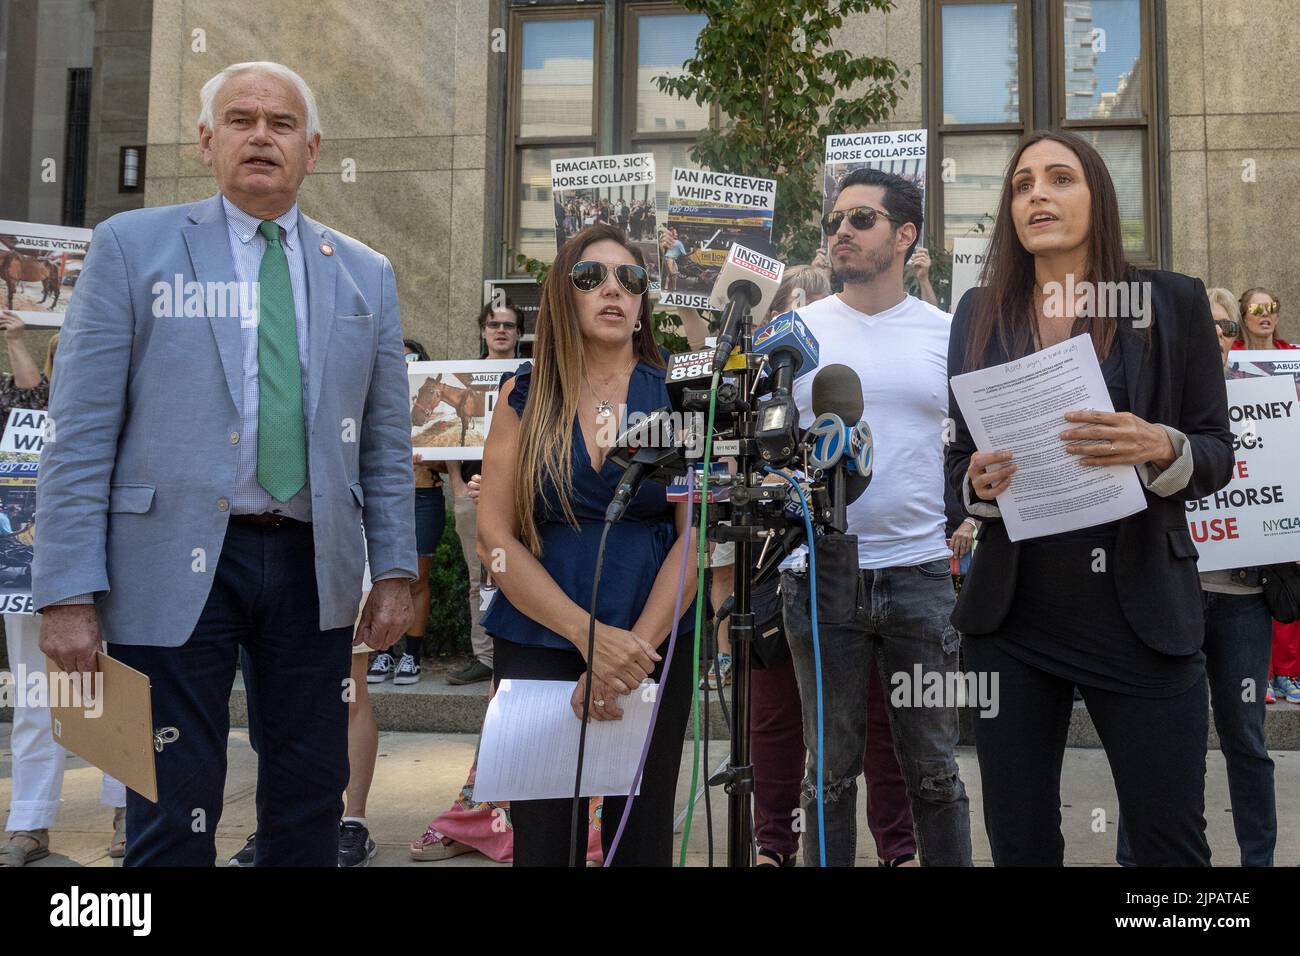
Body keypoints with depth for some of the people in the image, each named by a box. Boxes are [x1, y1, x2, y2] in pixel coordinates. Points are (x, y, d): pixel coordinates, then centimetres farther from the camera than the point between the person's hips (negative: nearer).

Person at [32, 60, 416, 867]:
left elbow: (387, 443, 10)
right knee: (175, 809, 3)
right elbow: (83, 432, -3)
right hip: (176, 565, -3)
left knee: (310, 799, 12)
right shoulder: (132, 245, 2)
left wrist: (396, 571, 4)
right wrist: (68, 592, -9)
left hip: (314, 566, 3)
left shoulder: (366, 275, 10)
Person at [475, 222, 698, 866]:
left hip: (653, 643, 0)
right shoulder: (525, 396, 2)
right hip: (538, 642, 0)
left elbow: (695, 534, -4)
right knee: (543, 839, 3)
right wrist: (590, 635, -14)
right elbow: (495, 537, -4)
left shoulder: (674, 396, 2)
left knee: (640, 836, 9)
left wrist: (636, 648, -15)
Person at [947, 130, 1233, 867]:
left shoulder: (1173, 301, 1)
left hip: (1139, 614, -1)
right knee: (1019, 841, 11)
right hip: (1010, 614, 2)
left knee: (1172, 846, 6)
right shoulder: (980, 312, 6)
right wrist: (979, 483, -12)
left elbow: (1218, 455, 2)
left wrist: (1161, 449, -20)